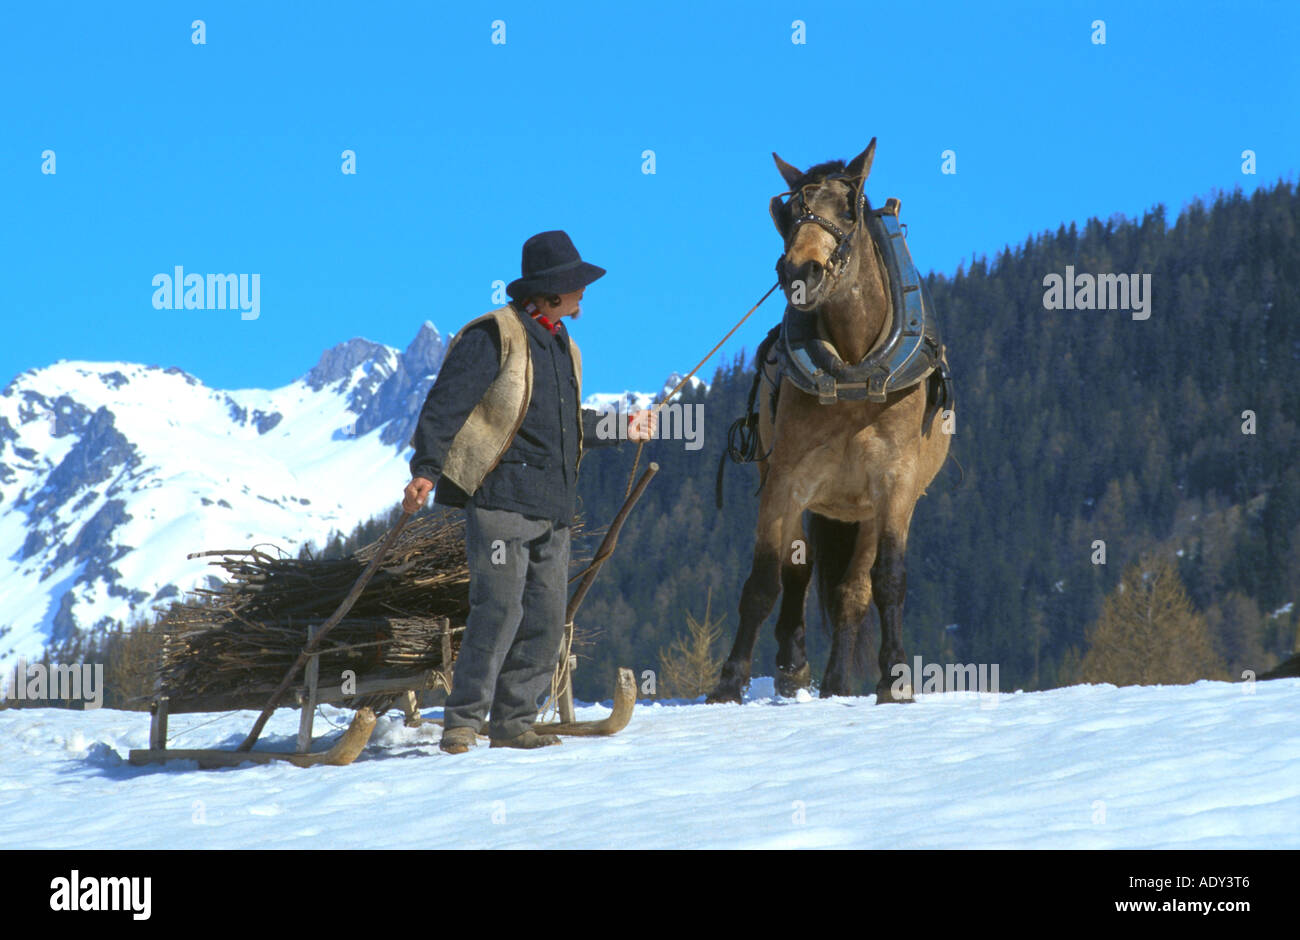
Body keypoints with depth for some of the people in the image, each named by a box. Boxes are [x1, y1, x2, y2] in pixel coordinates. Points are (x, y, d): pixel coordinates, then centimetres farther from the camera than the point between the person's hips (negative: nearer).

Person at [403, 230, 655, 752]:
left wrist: (622, 428, 34)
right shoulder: (496, 337, -6)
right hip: (502, 499, -8)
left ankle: (512, 722, 11)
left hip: (552, 508, 8)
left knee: (547, 617, 5)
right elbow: (446, 402, -12)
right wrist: (425, 469, -21)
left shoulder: (562, 345, 21)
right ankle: (462, 721, -9)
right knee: (500, 608, -15)